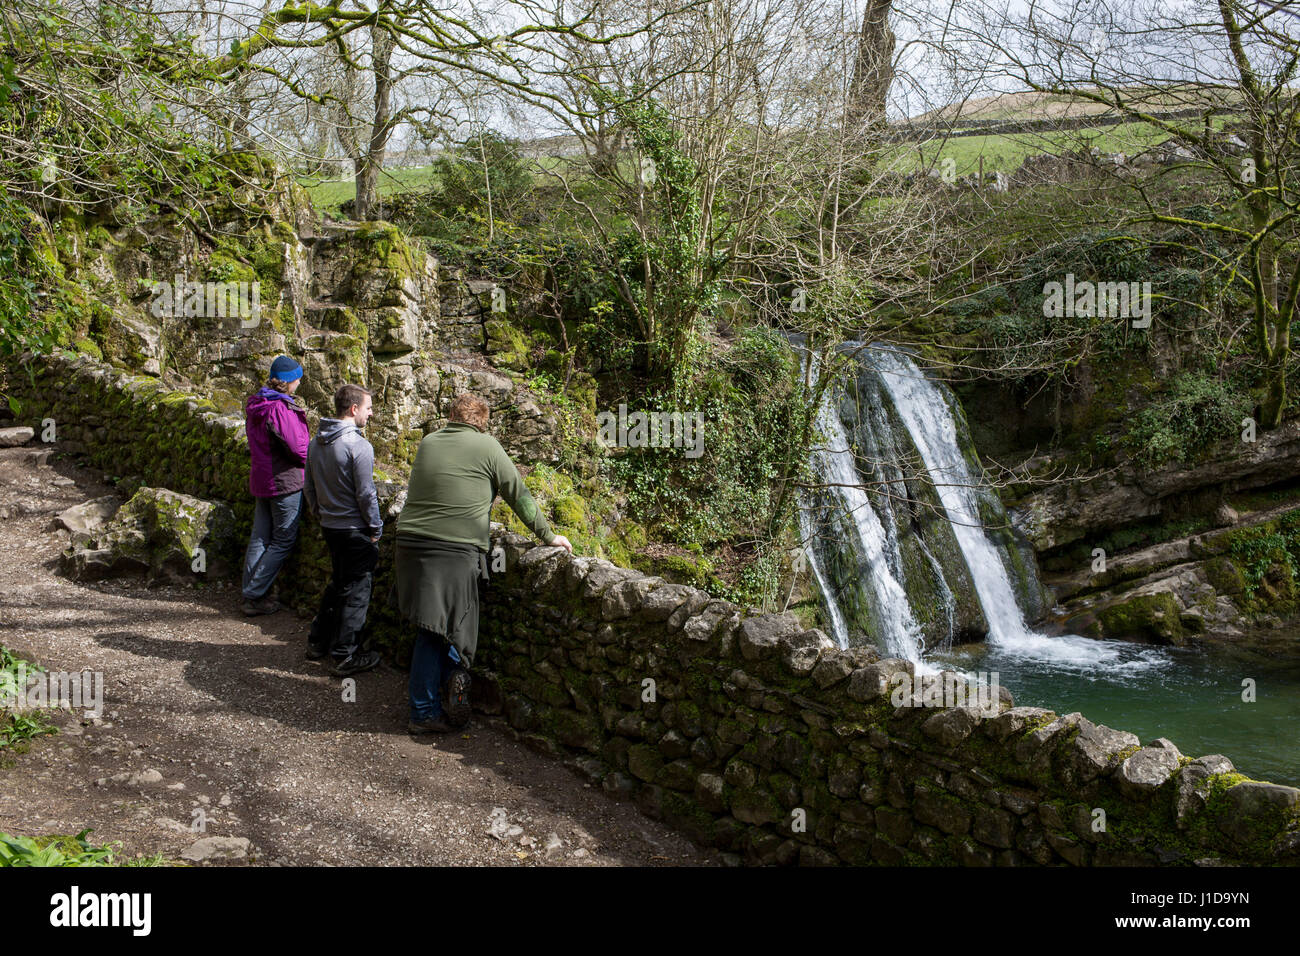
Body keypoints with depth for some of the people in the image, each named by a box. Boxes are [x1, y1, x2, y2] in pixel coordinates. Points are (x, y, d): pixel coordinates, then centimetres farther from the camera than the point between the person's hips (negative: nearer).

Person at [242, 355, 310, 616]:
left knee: (260, 537, 13)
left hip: (260, 479, 9)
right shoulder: (282, 409, -20)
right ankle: (255, 596, 1)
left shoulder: (255, 406, 9)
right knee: (283, 540, 1)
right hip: (285, 480, -9)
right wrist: (312, 462, 0)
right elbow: (297, 448, -20)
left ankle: (250, 594, 19)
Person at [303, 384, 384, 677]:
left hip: (329, 527, 8)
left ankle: (318, 642, 30)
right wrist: (375, 529, -7)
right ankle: (345, 656, 8)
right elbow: (366, 494, -19)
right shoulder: (358, 446, -20)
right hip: (355, 530, -8)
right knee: (356, 592, 2)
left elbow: (309, 487, 13)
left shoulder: (316, 442, 5)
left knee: (337, 583, 23)